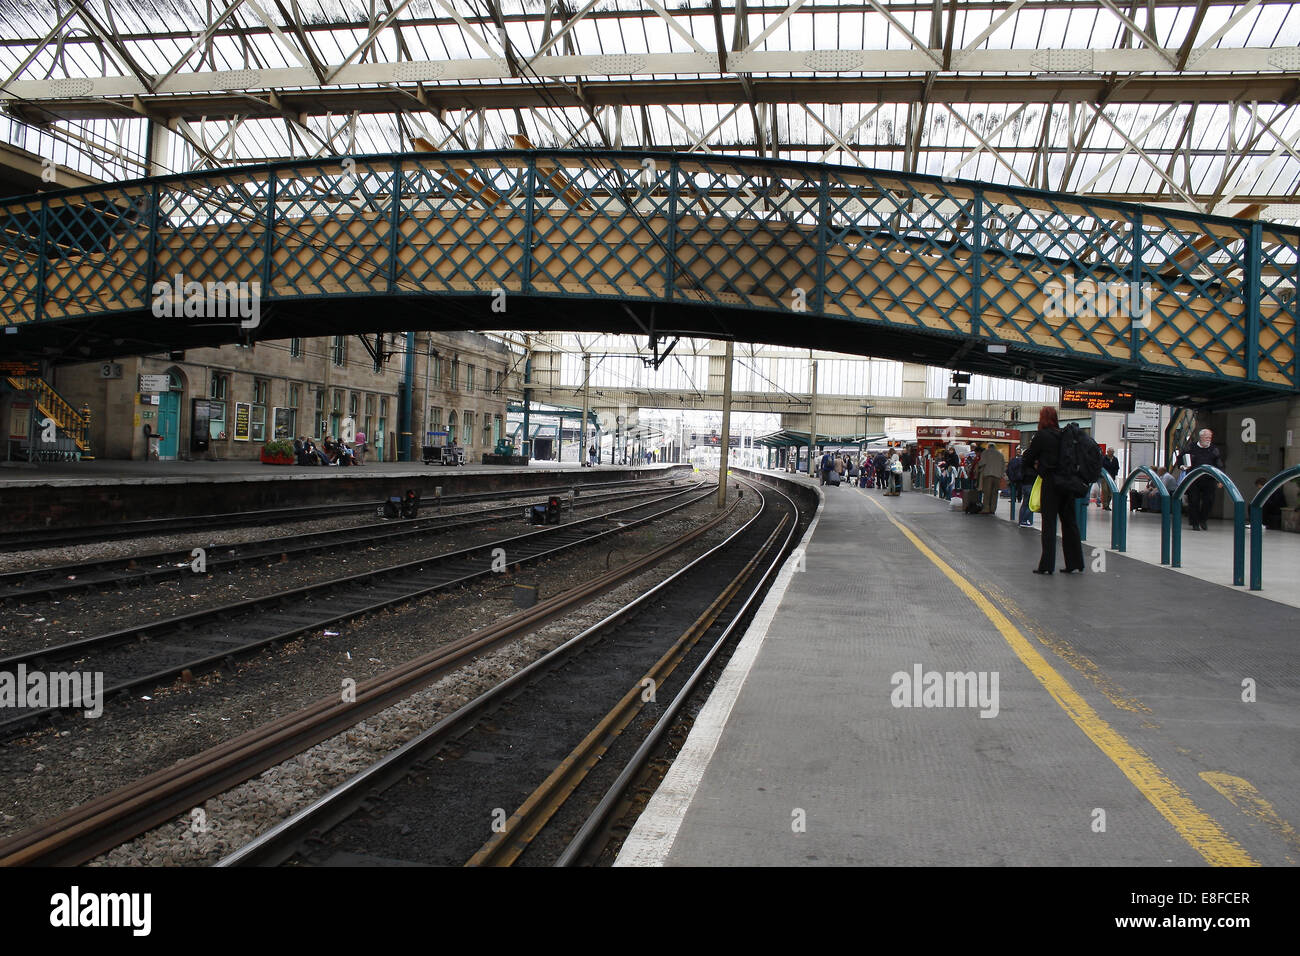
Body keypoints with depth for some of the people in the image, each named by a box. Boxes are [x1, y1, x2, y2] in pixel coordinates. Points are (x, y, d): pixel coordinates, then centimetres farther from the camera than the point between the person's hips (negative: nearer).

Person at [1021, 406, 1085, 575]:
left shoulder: (1041, 435, -7)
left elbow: (1029, 457, 0)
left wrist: (1033, 467, 22)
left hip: (1051, 482, -5)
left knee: (1049, 523, -1)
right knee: (1069, 521, 11)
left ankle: (1047, 565, -1)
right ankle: (1075, 563, 15)